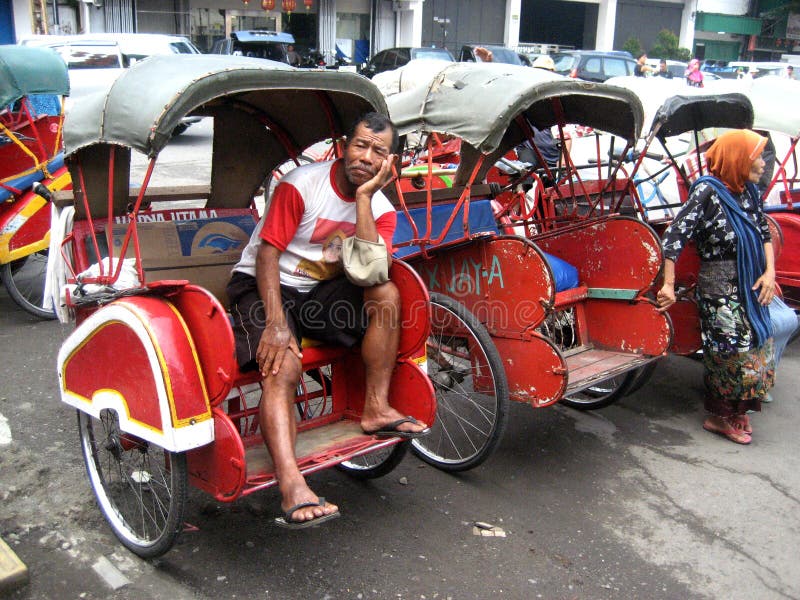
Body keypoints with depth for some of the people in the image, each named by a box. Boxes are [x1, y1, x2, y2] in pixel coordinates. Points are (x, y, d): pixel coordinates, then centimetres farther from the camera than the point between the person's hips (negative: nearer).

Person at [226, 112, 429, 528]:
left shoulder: (380, 209, 0)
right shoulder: (302, 184, -14)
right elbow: (267, 253, -18)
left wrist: (363, 198, -20)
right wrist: (276, 323, -30)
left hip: (320, 291, 5)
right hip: (262, 285, -5)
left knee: (386, 294, -20)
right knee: (283, 367, -30)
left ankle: (375, 409, -13)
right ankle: (292, 489, -40)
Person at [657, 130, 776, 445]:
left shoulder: (747, 190, 7)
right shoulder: (707, 191, -15)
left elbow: (764, 233, 15)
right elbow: (674, 236, -21)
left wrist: (769, 271, 0)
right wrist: (668, 286, -22)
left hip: (752, 289, 8)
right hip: (720, 292, -8)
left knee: (758, 350, 12)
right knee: (733, 352, -4)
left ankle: (735, 411, 28)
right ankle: (720, 417, 14)